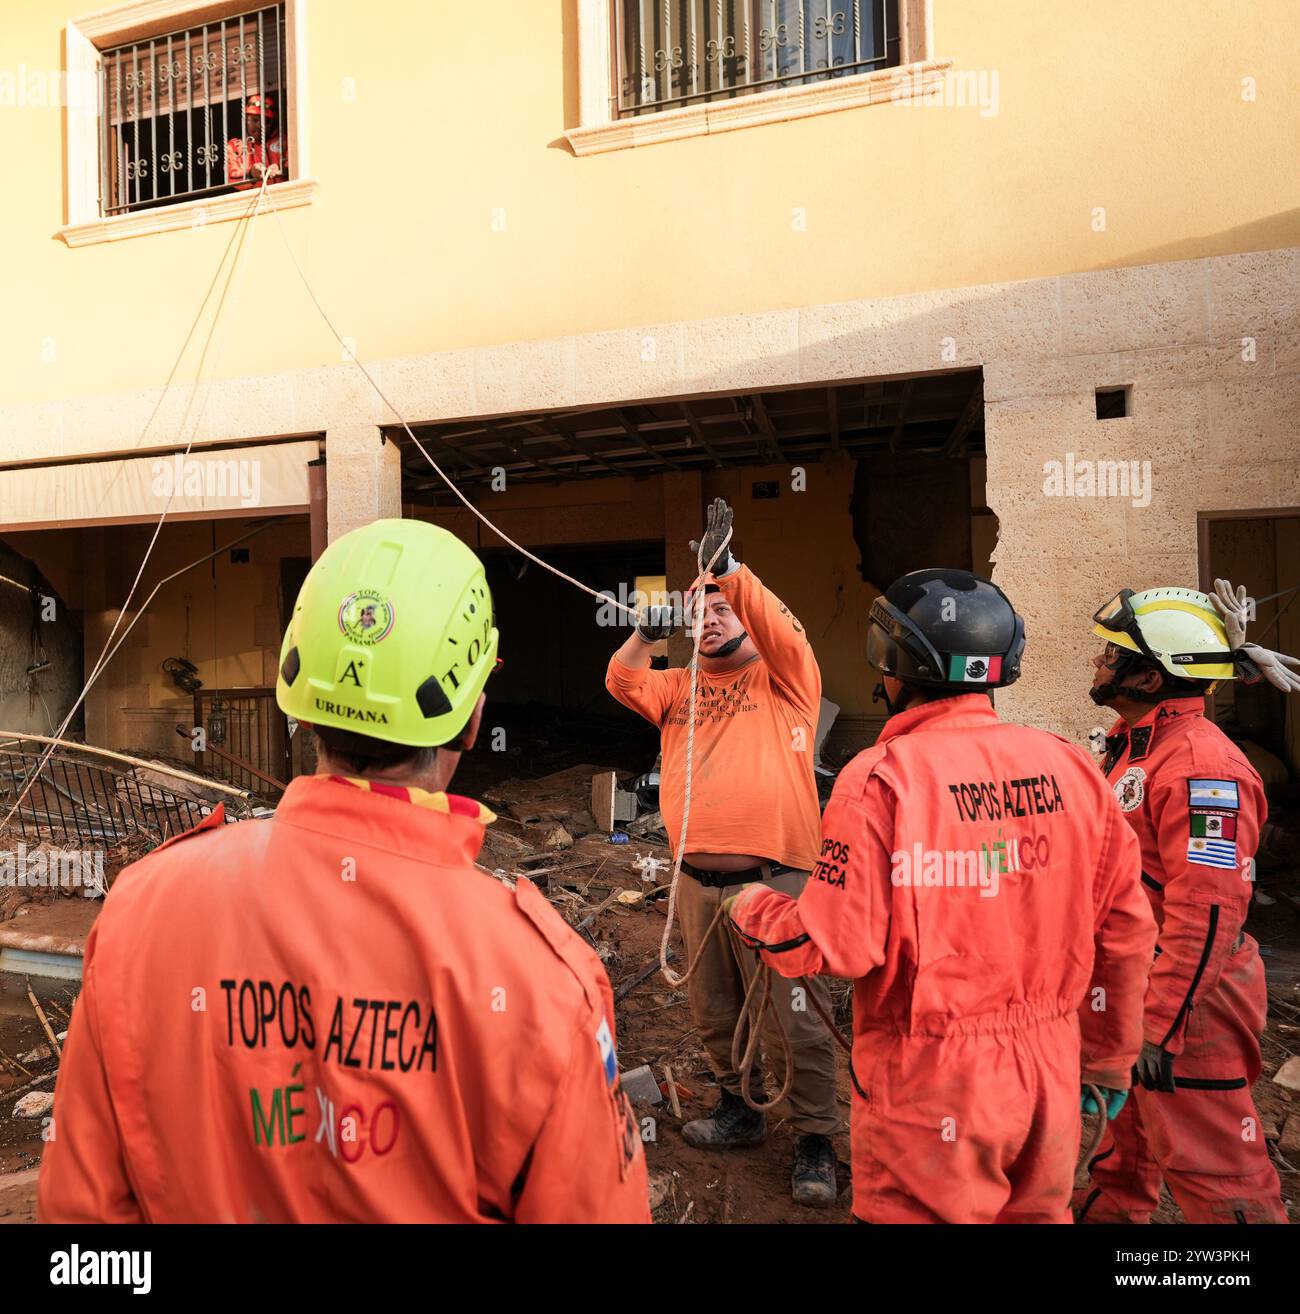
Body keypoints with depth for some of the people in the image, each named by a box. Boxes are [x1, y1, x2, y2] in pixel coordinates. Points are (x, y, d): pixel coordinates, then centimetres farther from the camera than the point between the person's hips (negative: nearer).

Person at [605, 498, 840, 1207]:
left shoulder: (784, 676, 2)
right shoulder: (681, 687, 15)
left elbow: (783, 629, -16)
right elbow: (622, 683, 3)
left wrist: (728, 568, -23)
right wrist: (645, 635, -15)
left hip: (774, 878, -5)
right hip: (697, 879, 5)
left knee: (792, 1017, 1)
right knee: (713, 1010, 18)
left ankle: (815, 1141, 19)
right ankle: (740, 1108, 38)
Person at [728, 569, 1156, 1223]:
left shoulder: (882, 779, -21)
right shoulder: (1070, 766, -5)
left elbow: (839, 946, -18)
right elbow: (1125, 930, 2)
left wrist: (753, 910, 2)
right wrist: (1109, 1060, 17)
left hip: (932, 1084, -4)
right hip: (1049, 1076, 5)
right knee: (1037, 1211, 25)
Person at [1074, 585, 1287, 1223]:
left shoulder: (1200, 764, -23)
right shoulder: (1134, 743, 9)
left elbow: (1207, 911, -26)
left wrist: (1158, 1023, -24)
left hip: (1184, 1001, -10)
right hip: (1130, 986, 10)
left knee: (1213, 1170, 6)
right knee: (1127, 1132, 25)